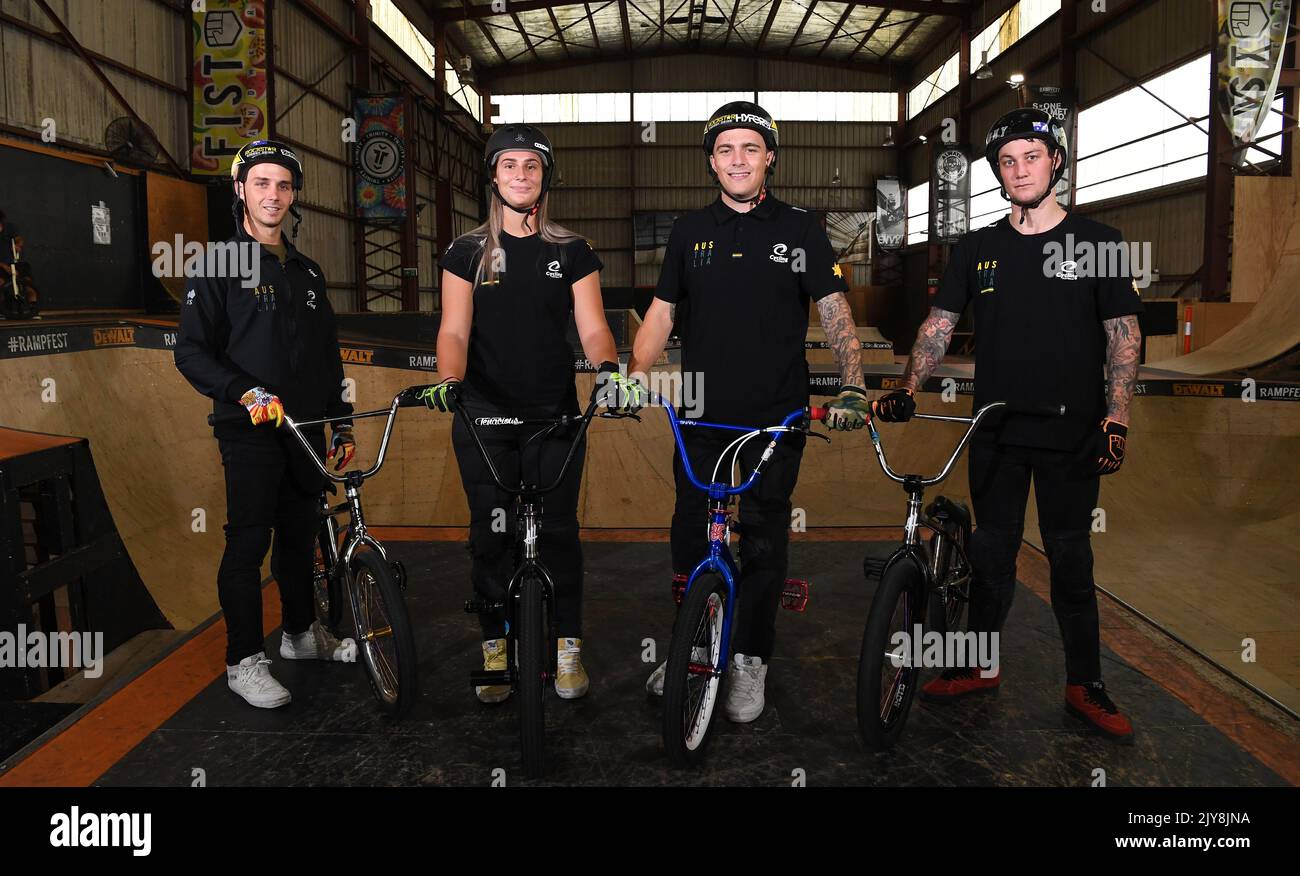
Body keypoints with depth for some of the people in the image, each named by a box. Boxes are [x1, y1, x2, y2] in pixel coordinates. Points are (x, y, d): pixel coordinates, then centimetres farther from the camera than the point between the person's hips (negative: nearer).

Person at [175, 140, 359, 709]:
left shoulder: (308, 272, 15)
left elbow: (329, 356, 19)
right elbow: (192, 352, -9)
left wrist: (343, 425, 17)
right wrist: (247, 392, -24)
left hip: (306, 428, 6)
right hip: (249, 431, -5)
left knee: (301, 535, 14)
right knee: (249, 543, -4)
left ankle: (301, 632, 30)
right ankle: (244, 661, 7)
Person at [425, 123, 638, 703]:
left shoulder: (572, 252, 6)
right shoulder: (468, 252, 5)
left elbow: (592, 327, -2)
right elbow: (454, 330, -4)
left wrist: (608, 367, -24)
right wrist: (449, 381, -25)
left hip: (555, 414, 0)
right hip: (483, 415, 0)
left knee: (558, 531, 3)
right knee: (491, 534, 5)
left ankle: (568, 648, 17)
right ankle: (494, 649, 19)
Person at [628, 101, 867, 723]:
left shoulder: (800, 229, 1)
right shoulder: (689, 231, 8)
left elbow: (834, 310, -4)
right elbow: (662, 312, 9)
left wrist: (852, 385, -19)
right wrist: (637, 369, -9)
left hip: (777, 418, -2)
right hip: (701, 416, 2)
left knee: (764, 543, 6)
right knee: (690, 536, 9)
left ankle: (750, 660, 21)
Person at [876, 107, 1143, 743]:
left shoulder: (1097, 242, 2)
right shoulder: (977, 249, 7)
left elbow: (1123, 334, 0)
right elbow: (939, 324, 3)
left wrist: (1116, 417, -11)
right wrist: (908, 388, -12)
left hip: (1072, 435, -2)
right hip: (996, 433, 2)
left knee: (1070, 559, 6)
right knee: (991, 552, 10)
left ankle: (1084, 686, 18)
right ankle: (980, 665, 24)